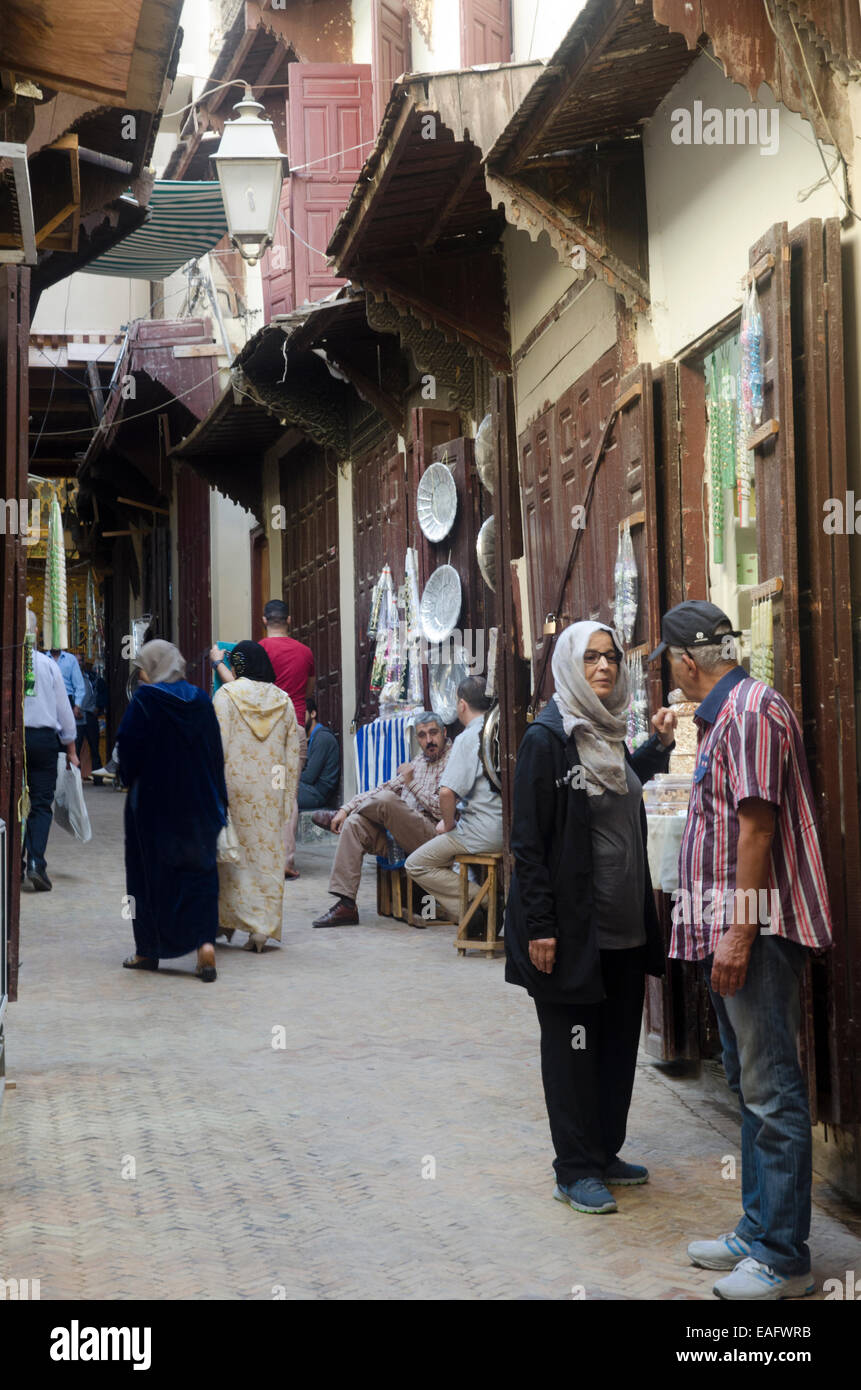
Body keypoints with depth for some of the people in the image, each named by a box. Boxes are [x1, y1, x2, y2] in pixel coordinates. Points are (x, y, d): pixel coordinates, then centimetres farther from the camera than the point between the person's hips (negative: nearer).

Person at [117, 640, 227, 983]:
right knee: (199, 872, 6)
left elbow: (128, 748, -12)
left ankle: (149, 950, 15)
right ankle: (205, 941, -13)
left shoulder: (145, 699, -11)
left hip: (154, 804, -4)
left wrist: (130, 780, 8)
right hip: (199, 802, 4)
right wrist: (217, 800, 11)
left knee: (150, 874, 8)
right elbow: (216, 752, 6)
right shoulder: (201, 700, 3)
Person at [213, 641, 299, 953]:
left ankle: (226, 920, 16)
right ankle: (263, 927, -1)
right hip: (271, 792, 3)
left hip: (235, 786, -3)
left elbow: (218, 746, -10)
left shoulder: (226, 695, -4)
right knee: (268, 856, 4)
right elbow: (293, 754, 8)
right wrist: (287, 796, 14)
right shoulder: (283, 700, 7)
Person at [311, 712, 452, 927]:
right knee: (354, 823, -15)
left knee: (385, 800, -29)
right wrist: (346, 809, 8)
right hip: (400, 833, 8)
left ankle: (334, 818, 4)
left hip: (431, 833, -8)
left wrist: (412, 783, -8)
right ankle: (346, 905, -21)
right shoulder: (418, 762, 24)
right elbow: (383, 789, 21)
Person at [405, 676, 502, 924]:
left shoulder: (468, 738, -14)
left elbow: (447, 792, -24)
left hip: (483, 832, -9)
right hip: (505, 828, 9)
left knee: (417, 865, 2)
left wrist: (448, 825, -5)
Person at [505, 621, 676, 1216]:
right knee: (572, 1047, 3)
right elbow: (528, 842, -15)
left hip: (624, 927, 8)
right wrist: (539, 927, -18)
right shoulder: (547, 739, -12)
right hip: (572, 930, -8)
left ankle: (606, 1153, 27)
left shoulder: (610, 733, 10)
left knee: (619, 1043, 14)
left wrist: (659, 744, 16)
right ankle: (576, 1171, 12)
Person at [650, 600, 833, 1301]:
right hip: (728, 927, 11)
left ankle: (782, 1258, -3)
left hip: (757, 928, -11)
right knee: (751, 1084, 16)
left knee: (771, 1089, -7)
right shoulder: (721, 715, 18)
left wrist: (741, 930, -22)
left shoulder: (752, 708, -13)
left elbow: (757, 824, -20)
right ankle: (758, 1230, 25)